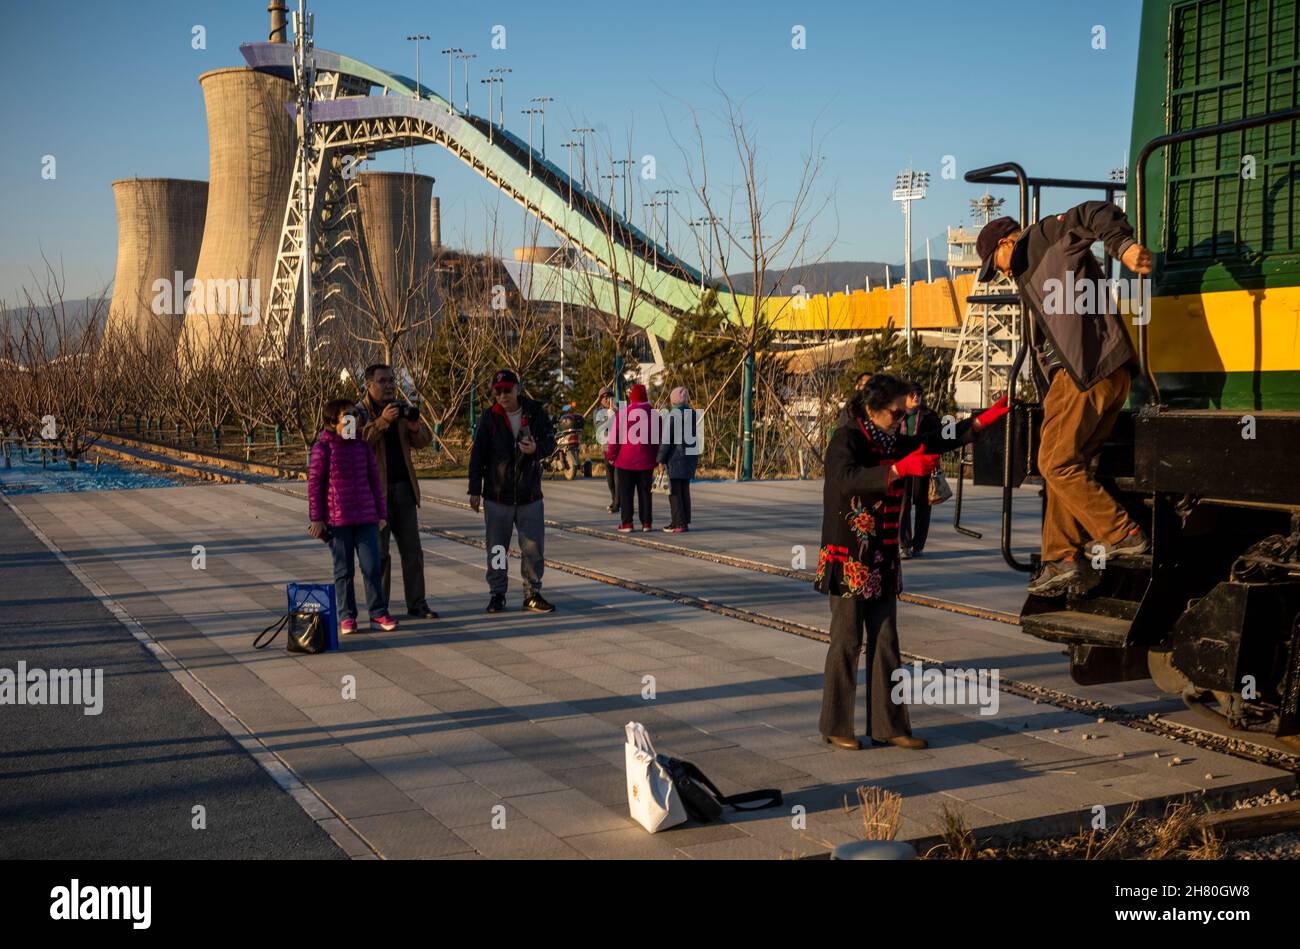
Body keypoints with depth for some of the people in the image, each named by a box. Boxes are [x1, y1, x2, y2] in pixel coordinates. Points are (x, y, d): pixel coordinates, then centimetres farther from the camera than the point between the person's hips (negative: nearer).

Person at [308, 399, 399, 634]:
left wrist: (381, 513, 12)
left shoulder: (363, 446, 7)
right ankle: (346, 616, 15)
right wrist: (316, 518, -6)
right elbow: (314, 484, -4)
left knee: (372, 566, 1)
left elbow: (375, 479, 13)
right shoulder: (322, 449, -5)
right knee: (343, 570, 6)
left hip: (366, 518, 3)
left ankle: (378, 613, 10)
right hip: (337, 520, -3)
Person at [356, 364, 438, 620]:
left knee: (412, 550, 8)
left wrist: (415, 427, -12)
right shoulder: (360, 412, -4)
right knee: (379, 553, -1)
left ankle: (417, 603, 15)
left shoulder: (401, 409, 13)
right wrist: (382, 421, -30)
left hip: (403, 487, 6)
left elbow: (425, 442, 9)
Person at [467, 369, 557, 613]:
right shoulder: (490, 417, -2)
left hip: (529, 495, 1)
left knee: (534, 547, 4)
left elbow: (550, 441, 8)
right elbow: (478, 455, 1)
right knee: (497, 548, 7)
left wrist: (536, 449, -15)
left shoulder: (535, 412, 0)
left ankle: (532, 594, 16)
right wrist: (475, 490, -2)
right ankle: (497, 594, 18)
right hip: (497, 495, -1)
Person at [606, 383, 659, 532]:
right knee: (644, 491, 9)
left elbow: (615, 435, -6)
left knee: (626, 492, 4)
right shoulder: (653, 413, 2)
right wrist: (655, 457, 16)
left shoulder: (623, 412, -8)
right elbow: (658, 438, 7)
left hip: (625, 459, -3)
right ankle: (646, 522, 7)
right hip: (646, 461, 3)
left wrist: (611, 456, 4)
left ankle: (627, 523, 2)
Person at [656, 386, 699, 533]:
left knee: (674, 491, -2)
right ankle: (686, 521, 15)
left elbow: (667, 438, -14)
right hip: (690, 455, 7)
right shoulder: (693, 414, 7)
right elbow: (696, 437, 13)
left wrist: (661, 458, -8)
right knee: (685, 489, 13)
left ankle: (678, 524, -4)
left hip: (676, 456, -7)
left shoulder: (673, 415, -13)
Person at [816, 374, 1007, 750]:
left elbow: (940, 441, 19)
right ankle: (835, 728, 8)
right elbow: (848, 480, -30)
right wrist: (902, 469, -39)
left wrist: (987, 418, 11)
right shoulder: (845, 440, -11)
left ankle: (888, 726, 13)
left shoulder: (892, 444, 11)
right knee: (847, 642, -2)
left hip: (882, 562, 7)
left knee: (886, 642, 7)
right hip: (848, 560, -7)